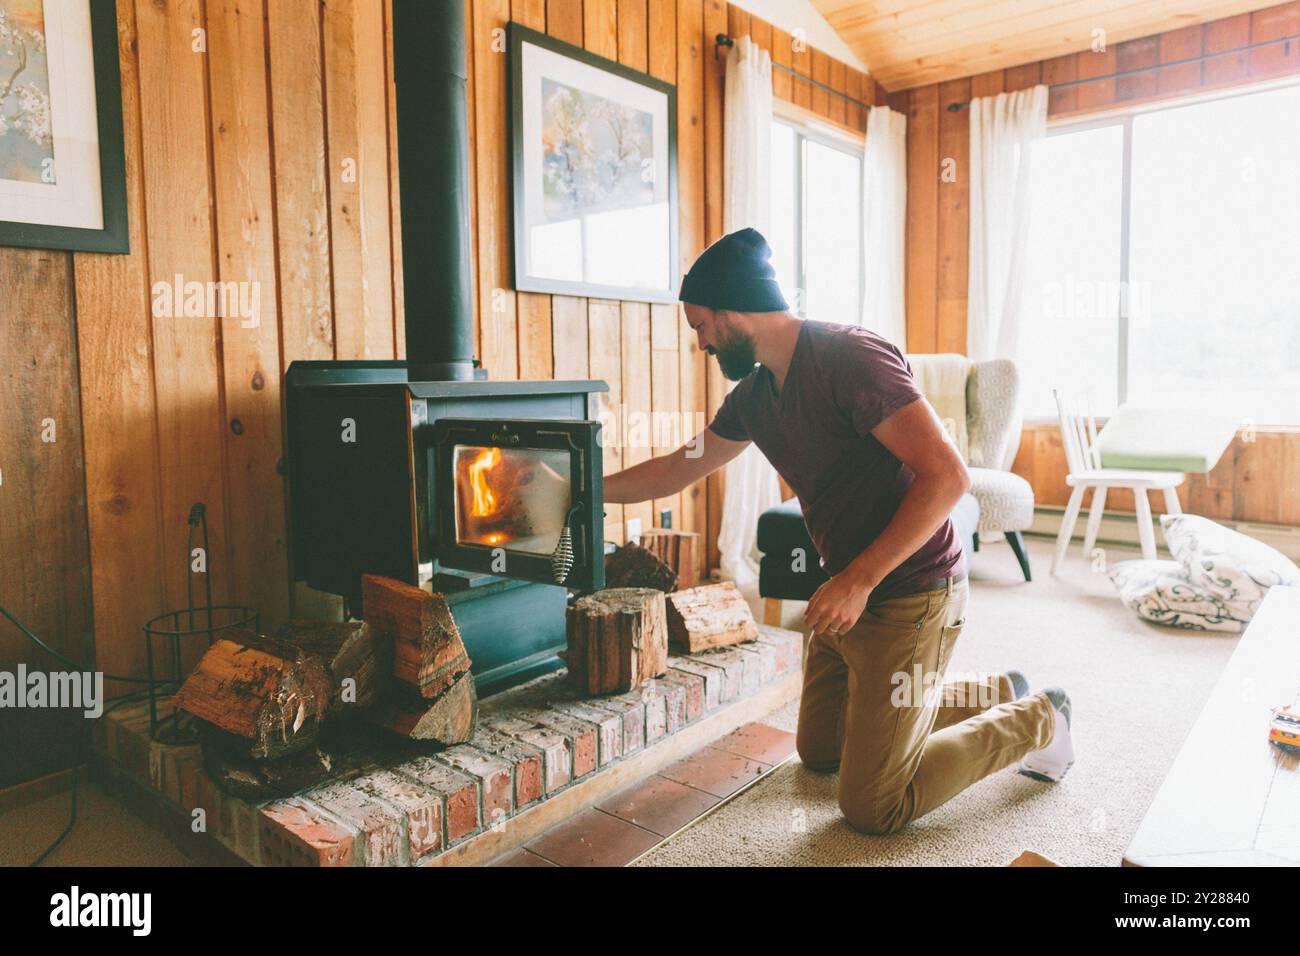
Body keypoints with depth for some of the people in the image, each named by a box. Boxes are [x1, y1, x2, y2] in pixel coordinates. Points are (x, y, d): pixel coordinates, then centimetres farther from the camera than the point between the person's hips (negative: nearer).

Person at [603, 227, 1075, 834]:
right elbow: (677, 468, 18)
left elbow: (946, 475, -26)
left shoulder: (849, 357, -21)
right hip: (849, 593, 9)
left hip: (907, 597, -9)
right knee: (818, 751, 23)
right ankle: (996, 694, 30)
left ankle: (1035, 721, 16)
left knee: (871, 807, -3)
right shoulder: (753, 396, 5)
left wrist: (859, 580, -27)